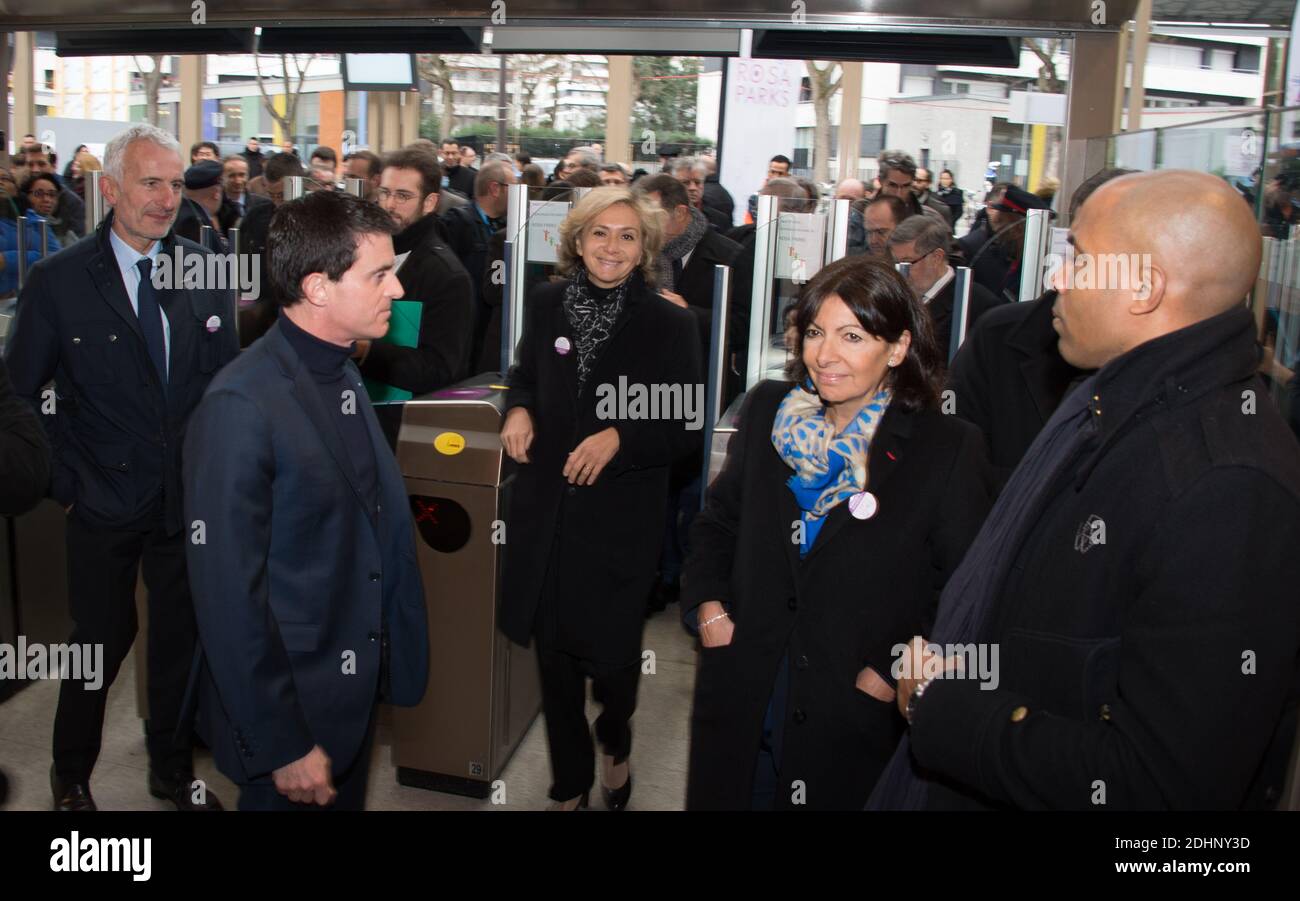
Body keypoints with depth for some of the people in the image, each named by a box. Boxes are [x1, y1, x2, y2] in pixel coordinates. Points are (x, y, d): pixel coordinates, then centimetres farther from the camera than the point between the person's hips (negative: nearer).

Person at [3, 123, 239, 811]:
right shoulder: (58, 280, -7)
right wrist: (64, 482, -8)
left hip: (190, 496, 3)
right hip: (105, 499, -2)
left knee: (179, 637, 14)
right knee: (103, 639, 9)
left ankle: (172, 769, 35)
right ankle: (70, 775, 34)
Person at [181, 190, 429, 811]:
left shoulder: (343, 375, 4)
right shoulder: (242, 404, -23)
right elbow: (229, 597, -23)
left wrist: (391, 666, 10)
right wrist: (283, 747, -19)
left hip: (356, 691, 8)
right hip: (288, 712, -8)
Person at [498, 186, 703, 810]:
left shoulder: (670, 325, -8)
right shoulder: (546, 304, 2)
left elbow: (683, 431, -6)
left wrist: (619, 437, -21)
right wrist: (518, 409, -3)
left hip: (621, 520, -3)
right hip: (546, 515, 3)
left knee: (612, 652, 7)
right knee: (553, 655, 13)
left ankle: (615, 744, 44)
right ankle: (569, 784, 35)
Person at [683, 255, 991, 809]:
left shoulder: (948, 450, -11)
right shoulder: (768, 411, 2)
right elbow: (719, 520, 14)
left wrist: (894, 675, -14)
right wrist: (707, 605, 1)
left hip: (855, 721, -3)